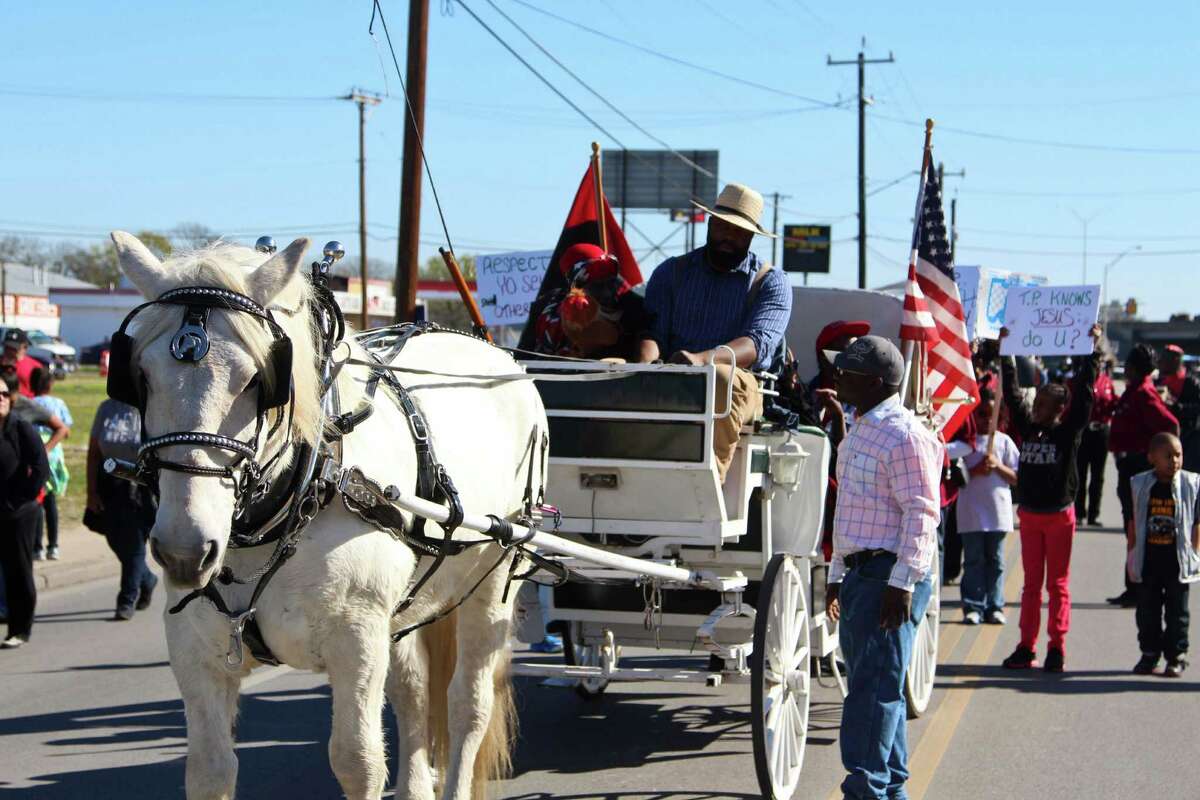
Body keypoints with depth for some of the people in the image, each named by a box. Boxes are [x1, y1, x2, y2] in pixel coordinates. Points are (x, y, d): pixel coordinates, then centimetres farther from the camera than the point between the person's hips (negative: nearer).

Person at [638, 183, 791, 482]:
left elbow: (758, 343, -9)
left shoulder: (772, 282, 9)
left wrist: (702, 359, -29)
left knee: (722, 378, -40)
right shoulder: (672, 272, 19)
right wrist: (647, 364, -19)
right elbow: (652, 332, 8)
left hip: (742, 386, -2)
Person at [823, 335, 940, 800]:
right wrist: (837, 575, 24)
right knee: (870, 686, 13)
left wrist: (901, 581, -22)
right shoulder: (858, 434, 19)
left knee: (875, 687, -10)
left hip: (889, 577, -10)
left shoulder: (904, 435, -12)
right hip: (860, 574, 10)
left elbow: (921, 514, -17)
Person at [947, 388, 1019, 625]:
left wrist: (998, 466, -11)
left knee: (995, 560, 6)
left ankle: (994, 607, 12)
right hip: (971, 512, -1)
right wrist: (975, 471, -17)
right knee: (974, 560, 1)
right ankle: (973, 607, 4)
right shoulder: (964, 440, 2)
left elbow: (1017, 478, 4)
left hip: (998, 510, 1)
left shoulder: (1004, 441, 6)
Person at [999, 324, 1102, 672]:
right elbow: (1011, 393, 10)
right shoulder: (1027, 428, 5)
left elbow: (1083, 394, -11)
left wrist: (1091, 352, -13)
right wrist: (1006, 353, 10)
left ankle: (1057, 649, 5)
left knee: (1058, 584, 2)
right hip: (1029, 514, 4)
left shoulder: (1069, 431, -6)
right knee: (1031, 583, 8)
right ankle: (1027, 647, 10)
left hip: (1060, 515, -4)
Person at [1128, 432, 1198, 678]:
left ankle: (1176, 656, 14)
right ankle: (1150, 653, 22)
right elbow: (1134, 522, 5)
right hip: (1148, 558, 2)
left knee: (1176, 611, 5)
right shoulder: (1140, 484, -1)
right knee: (1147, 609, 10)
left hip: (1178, 560, -2)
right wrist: (1132, 554, 5)